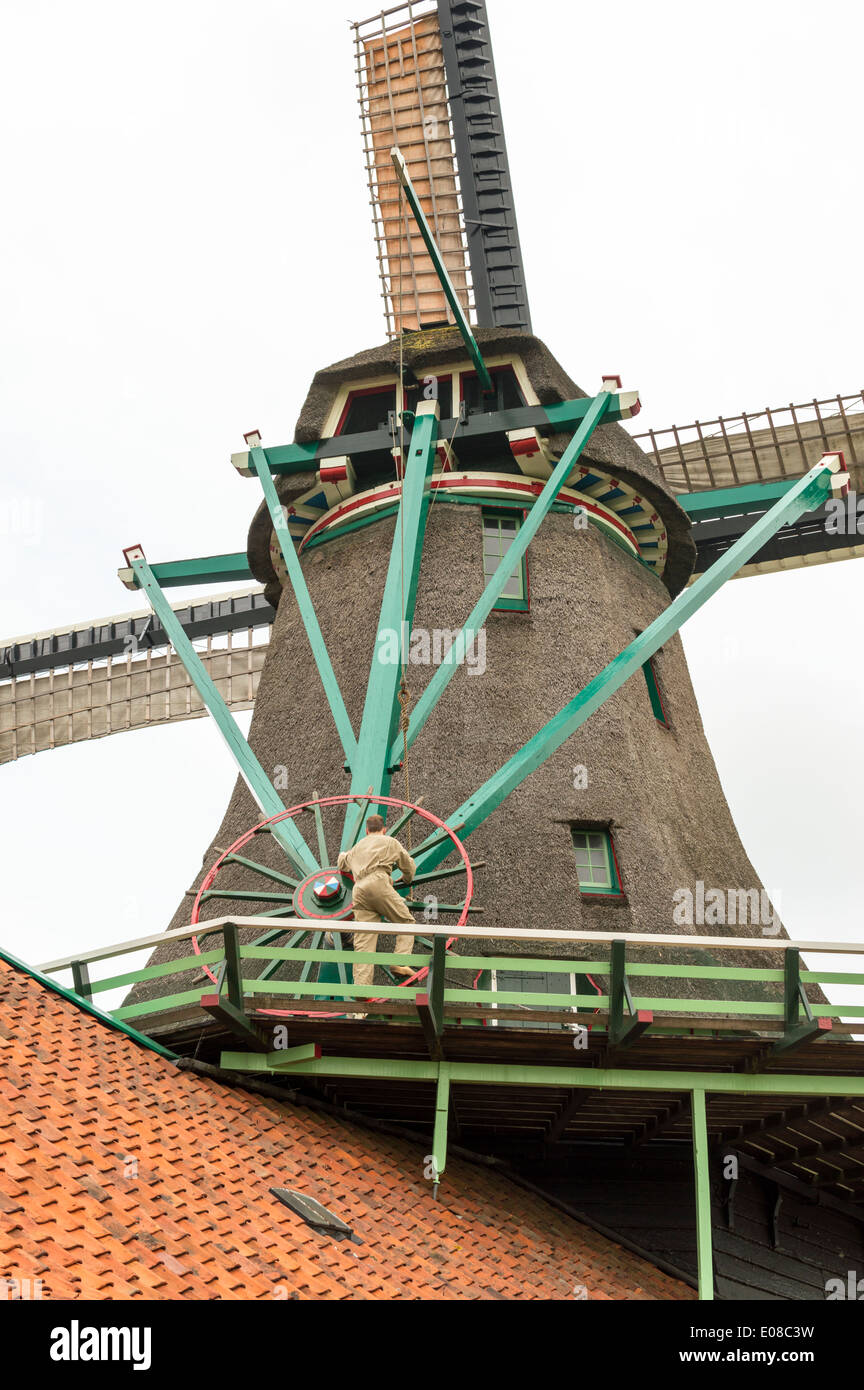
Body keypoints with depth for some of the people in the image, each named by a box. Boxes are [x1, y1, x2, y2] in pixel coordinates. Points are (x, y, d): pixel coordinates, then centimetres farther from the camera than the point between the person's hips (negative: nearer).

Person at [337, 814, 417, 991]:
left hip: (358, 891, 4)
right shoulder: (390, 842, 22)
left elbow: (341, 864, 55)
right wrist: (406, 879, 54)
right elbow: (409, 866, 33)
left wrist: (343, 854, 76)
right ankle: (400, 962, -15)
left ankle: (361, 986, -14)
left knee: (363, 942, -3)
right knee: (406, 922, 5)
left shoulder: (358, 846, 35)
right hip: (378, 883, -4)